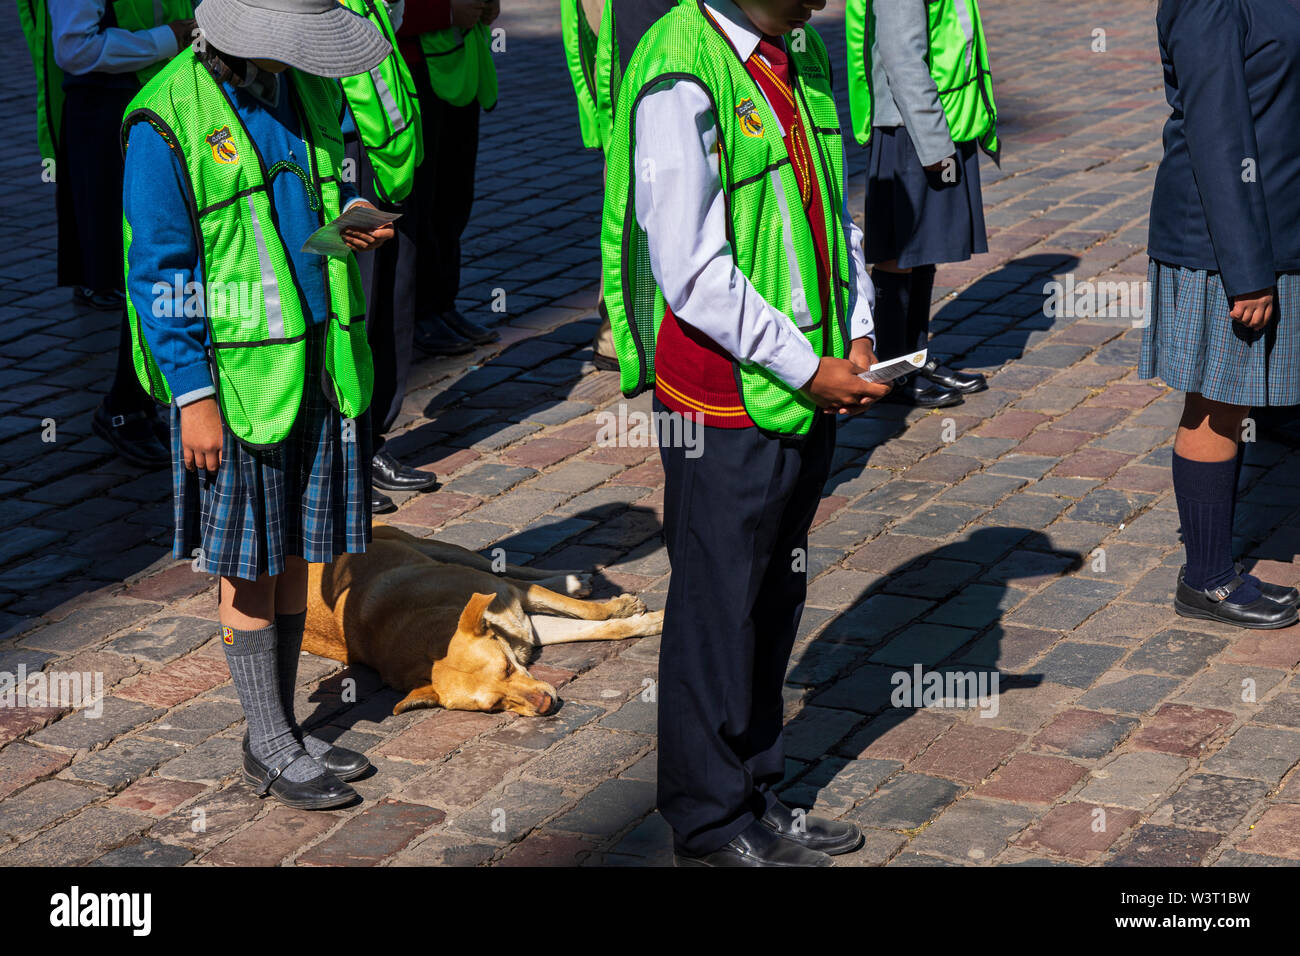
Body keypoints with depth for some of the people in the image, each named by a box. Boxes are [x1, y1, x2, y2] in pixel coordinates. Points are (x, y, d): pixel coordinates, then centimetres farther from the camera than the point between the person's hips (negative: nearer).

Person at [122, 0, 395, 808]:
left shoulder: (311, 90, 6)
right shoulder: (167, 120, -14)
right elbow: (159, 272, -13)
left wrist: (356, 215, -2)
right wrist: (193, 394, -15)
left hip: (321, 361, 6)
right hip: (239, 375, -6)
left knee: (297, 556, 14)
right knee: (251, 567, 5)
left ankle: (285, 727, 27)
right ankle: (270, 746, 17)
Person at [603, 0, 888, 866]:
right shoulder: (681, 78, -19)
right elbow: (692, 273, -21)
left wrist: (856, 336, 4)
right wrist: (807, 369, -17)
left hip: (809, 392, 8)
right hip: (725, 403, -8)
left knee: (776, 602, 17)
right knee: (719, 608, 5)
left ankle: (758, 798, 31)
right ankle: (712, 824, 20)